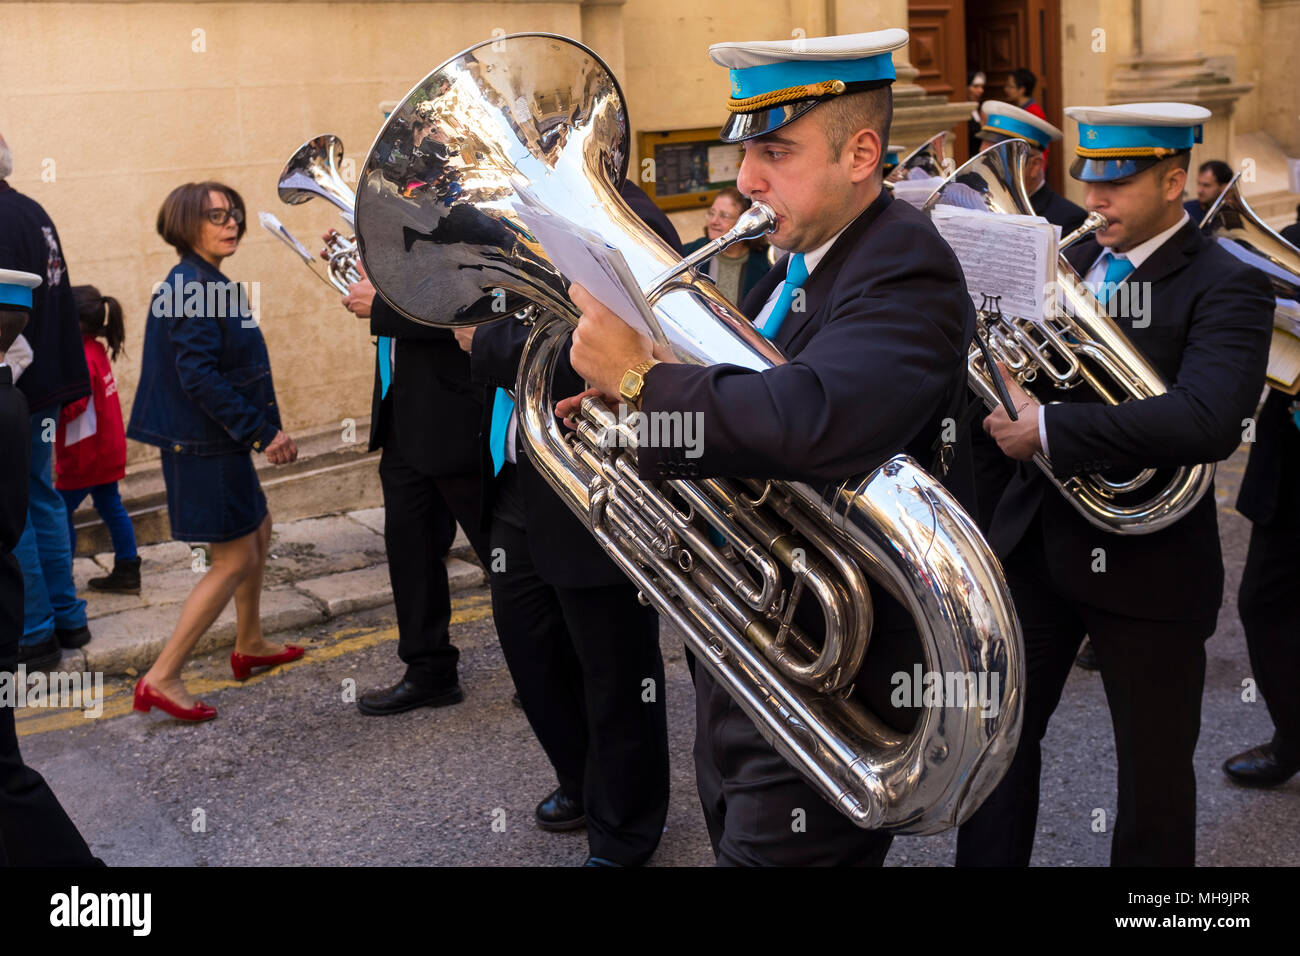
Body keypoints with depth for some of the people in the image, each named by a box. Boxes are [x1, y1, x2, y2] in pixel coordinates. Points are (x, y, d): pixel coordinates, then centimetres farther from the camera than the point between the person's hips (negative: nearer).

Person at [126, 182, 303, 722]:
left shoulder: (203, 282, 12)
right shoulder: (193, 286, -19)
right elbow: (199, 377, -26)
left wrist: (260, 427, 14)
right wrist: (262, 431, -24)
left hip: (216, 441, 10)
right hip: (206, 446, -10)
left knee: (257, 531, 23)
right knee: (236, 558, -5)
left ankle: (249, 646, 39)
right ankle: (162, 679, -2)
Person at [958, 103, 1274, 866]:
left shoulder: (1225, 288, -13)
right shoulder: (1072, 260, 8)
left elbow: (1210, 422, -30)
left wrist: (1048, 428, -30)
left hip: (1146, 558, -5)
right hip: (1036, 537, 6)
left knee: (1153, 770, 10)